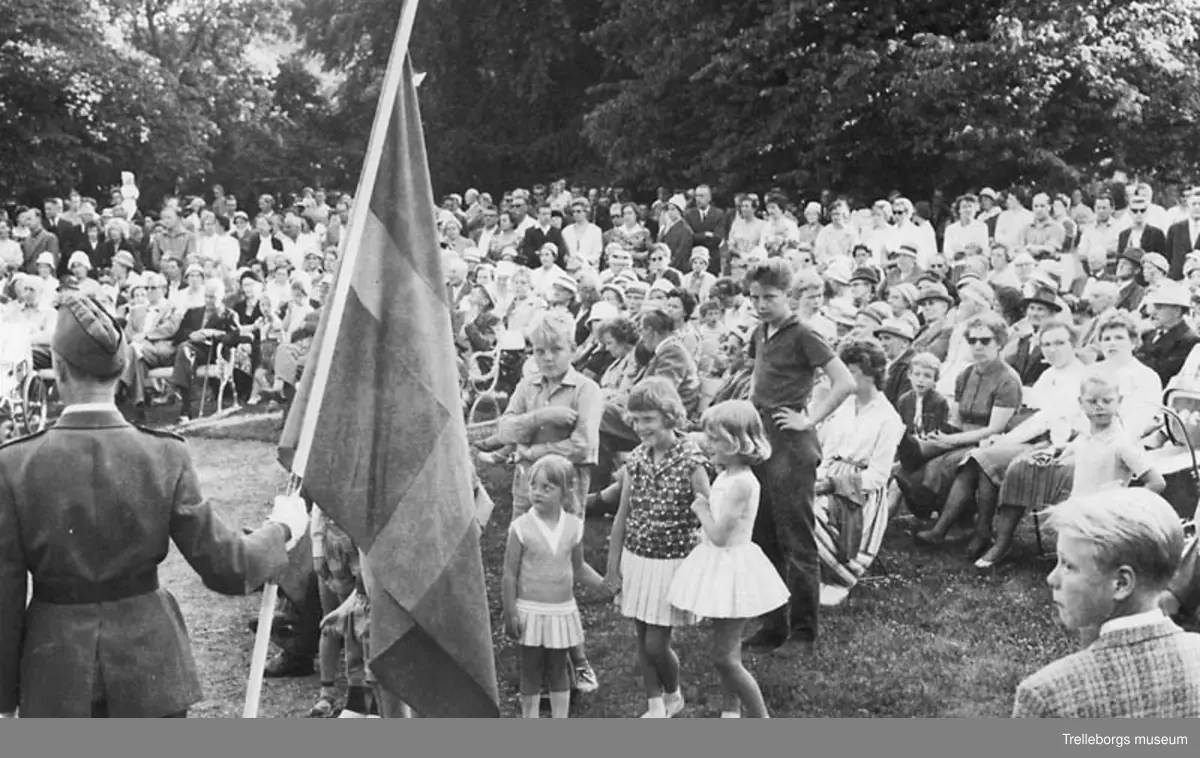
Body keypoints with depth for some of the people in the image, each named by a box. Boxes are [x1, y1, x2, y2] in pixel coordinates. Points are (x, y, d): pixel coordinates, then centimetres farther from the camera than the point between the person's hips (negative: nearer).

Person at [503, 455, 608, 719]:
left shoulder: (574, 527, -3)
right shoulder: (521, 527, -12)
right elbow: (510, 573, -8)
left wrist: (604, 584, 3)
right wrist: (510, 613, -9)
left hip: (562, 610, 3)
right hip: (530, 611, -2)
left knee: (559, 671, 13)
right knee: (531, 673, 7)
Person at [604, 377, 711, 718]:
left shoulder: (689, 459, -15)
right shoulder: (636, 458, 1)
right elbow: (623, 514, 9)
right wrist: (613, 565, 11)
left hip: (672, 562, -5)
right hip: (635, 559, 5)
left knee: (656, 644, -3)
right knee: (642, 640, 11)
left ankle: (673, 696, 26)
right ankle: (655, 706, 27)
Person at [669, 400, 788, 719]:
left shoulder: (741, 483, -24)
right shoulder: (727, 476, 6)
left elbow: (718, 534, -23)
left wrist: (701, 508, -11)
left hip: (732, 567, -9)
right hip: (719, 565, 10)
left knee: (725, 656, -5)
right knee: (725, 650, 20)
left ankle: (764, 723, 5)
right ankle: (731, 711, 34)